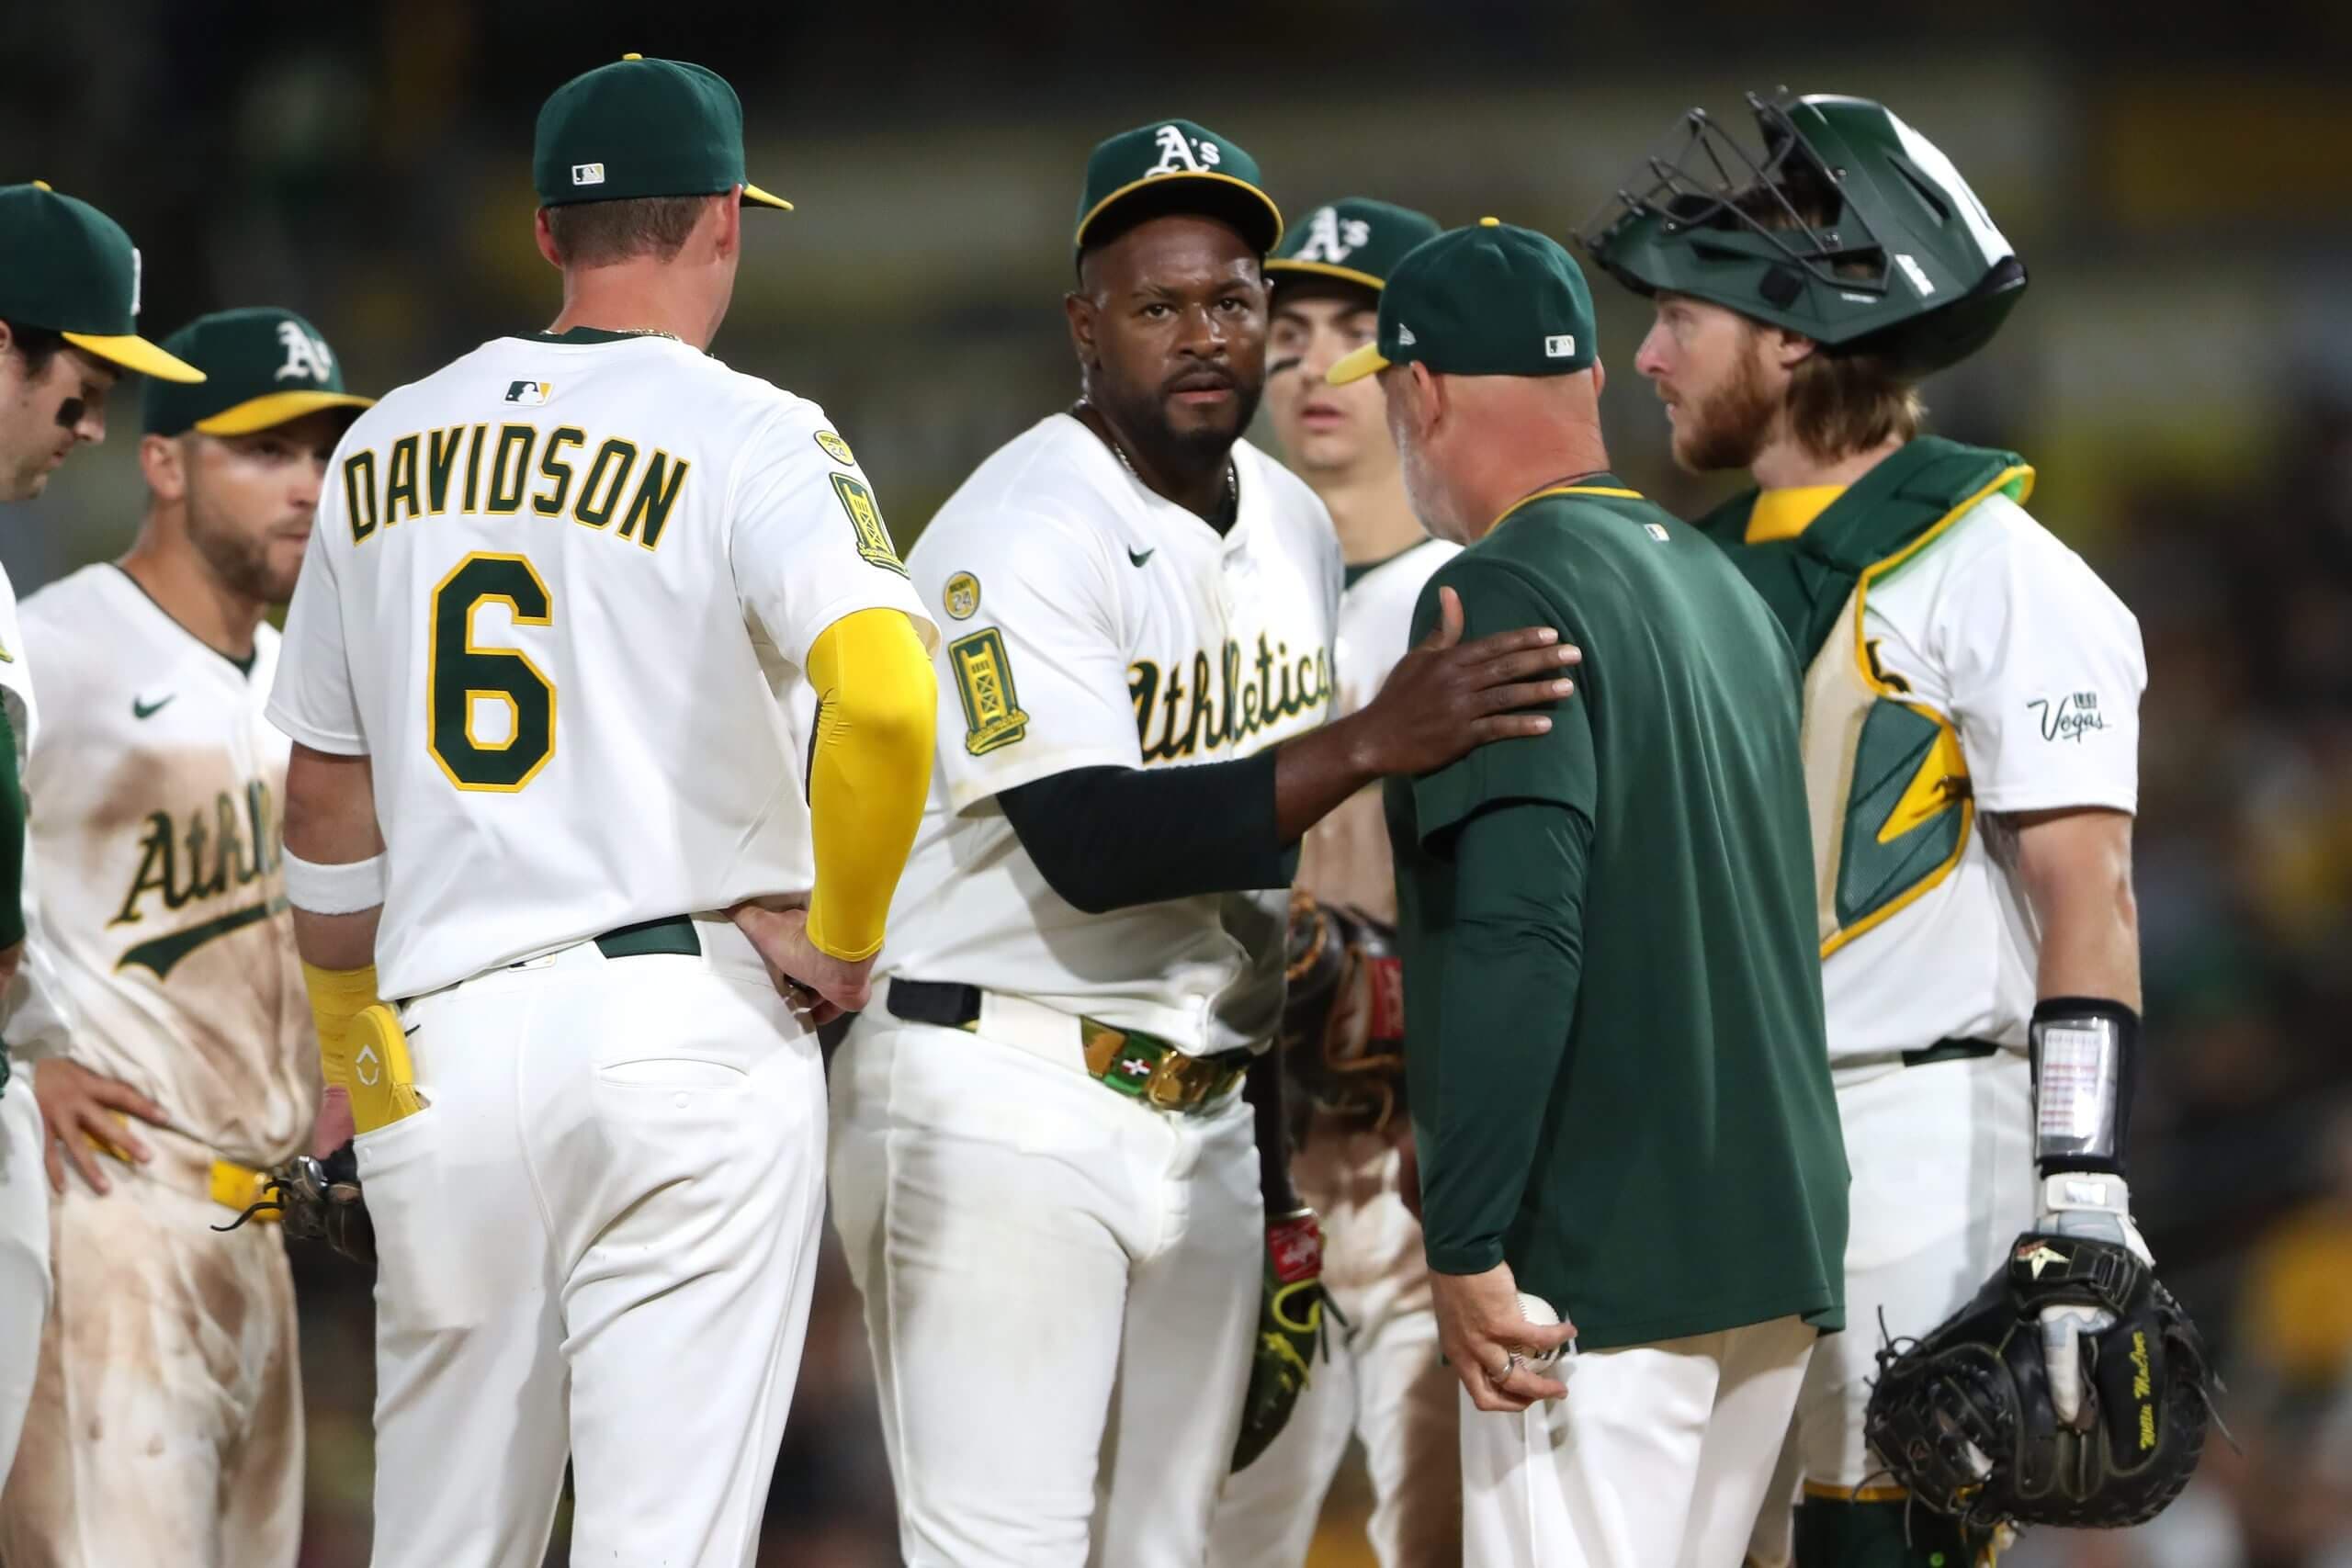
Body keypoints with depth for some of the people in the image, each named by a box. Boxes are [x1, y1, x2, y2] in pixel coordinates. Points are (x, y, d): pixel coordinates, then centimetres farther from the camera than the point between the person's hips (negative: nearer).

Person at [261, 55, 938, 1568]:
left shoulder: (387, 447, 13)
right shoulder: (750, 438, -4)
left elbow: (328, 796, 18)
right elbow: (886, 694, -22)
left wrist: (357, 1070, 26)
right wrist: (841, 937, -7)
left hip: (440, 1043, 4)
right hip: (690, 1026, -4)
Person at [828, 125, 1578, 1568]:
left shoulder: (1292, 529, 11)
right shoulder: (1021, 537, -14)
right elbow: (1092, 849, -25)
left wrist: (1274, 1166, 20)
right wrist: (1371, 744, -30)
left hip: (1202, 1120, 8)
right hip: (1004, 1109, -8)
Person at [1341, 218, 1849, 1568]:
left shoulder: (1501, 595, -11)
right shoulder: (1725, 584, 16)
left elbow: (1515, 937, -21)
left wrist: (1467, 1247, -20)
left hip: (1601, 1257, -9)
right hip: (1782, 1246, 9)